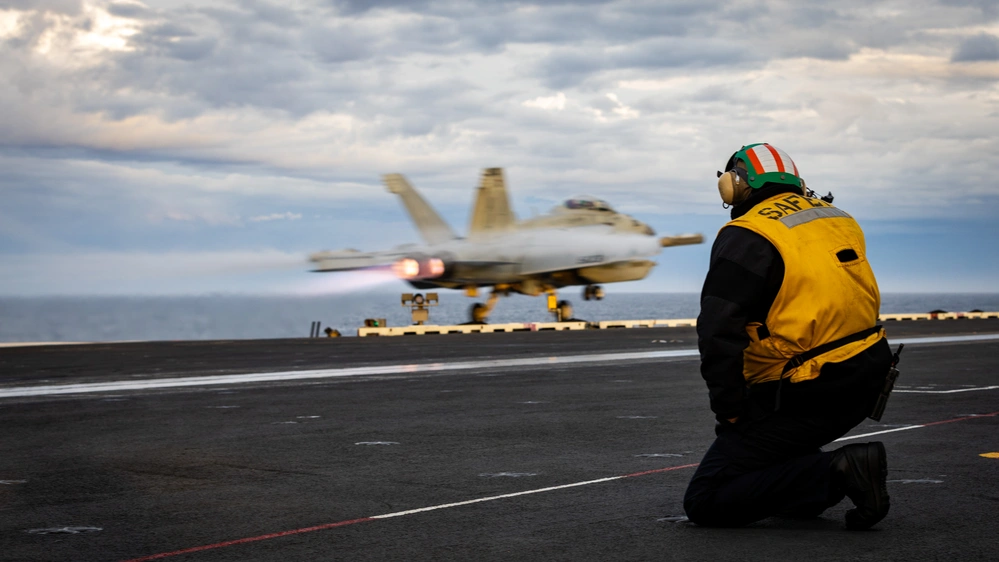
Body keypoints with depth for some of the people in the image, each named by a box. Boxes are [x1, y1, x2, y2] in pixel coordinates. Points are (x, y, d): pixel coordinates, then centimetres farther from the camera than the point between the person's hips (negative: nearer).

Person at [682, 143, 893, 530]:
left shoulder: (746, 238, -12)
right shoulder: (838, 219, 12)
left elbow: (720, 336, -17)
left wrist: (730, 412, -6)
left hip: (807, 397, -8)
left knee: (704, 503, -4)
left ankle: (836, 472, -17)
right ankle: (805, 494, 19)